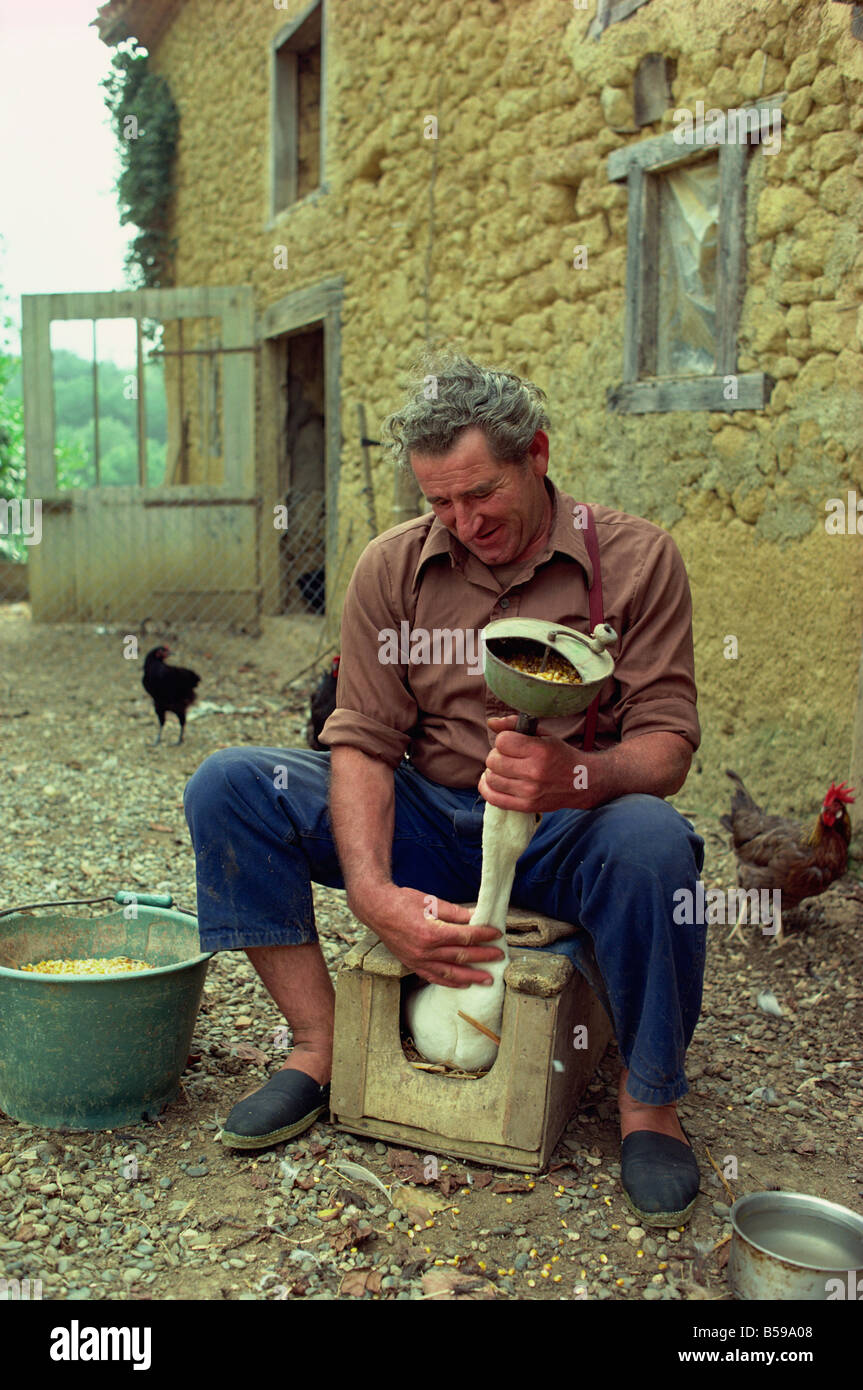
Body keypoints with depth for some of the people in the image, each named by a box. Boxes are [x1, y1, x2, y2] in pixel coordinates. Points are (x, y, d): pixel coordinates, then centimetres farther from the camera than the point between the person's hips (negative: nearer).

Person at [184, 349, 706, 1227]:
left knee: (652, 840, -37)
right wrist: (374, 893, -24)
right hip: (425, 823, 3)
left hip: (562, 838, -2)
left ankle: (647, 1102, -12)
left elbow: (666, 741, -11)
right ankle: (320, 1046, -10)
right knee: (227, 784, -15)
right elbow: (362, 740, -7)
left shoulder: (635, 558, -6)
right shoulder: (391, 567, -1)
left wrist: (578, 776, -35)